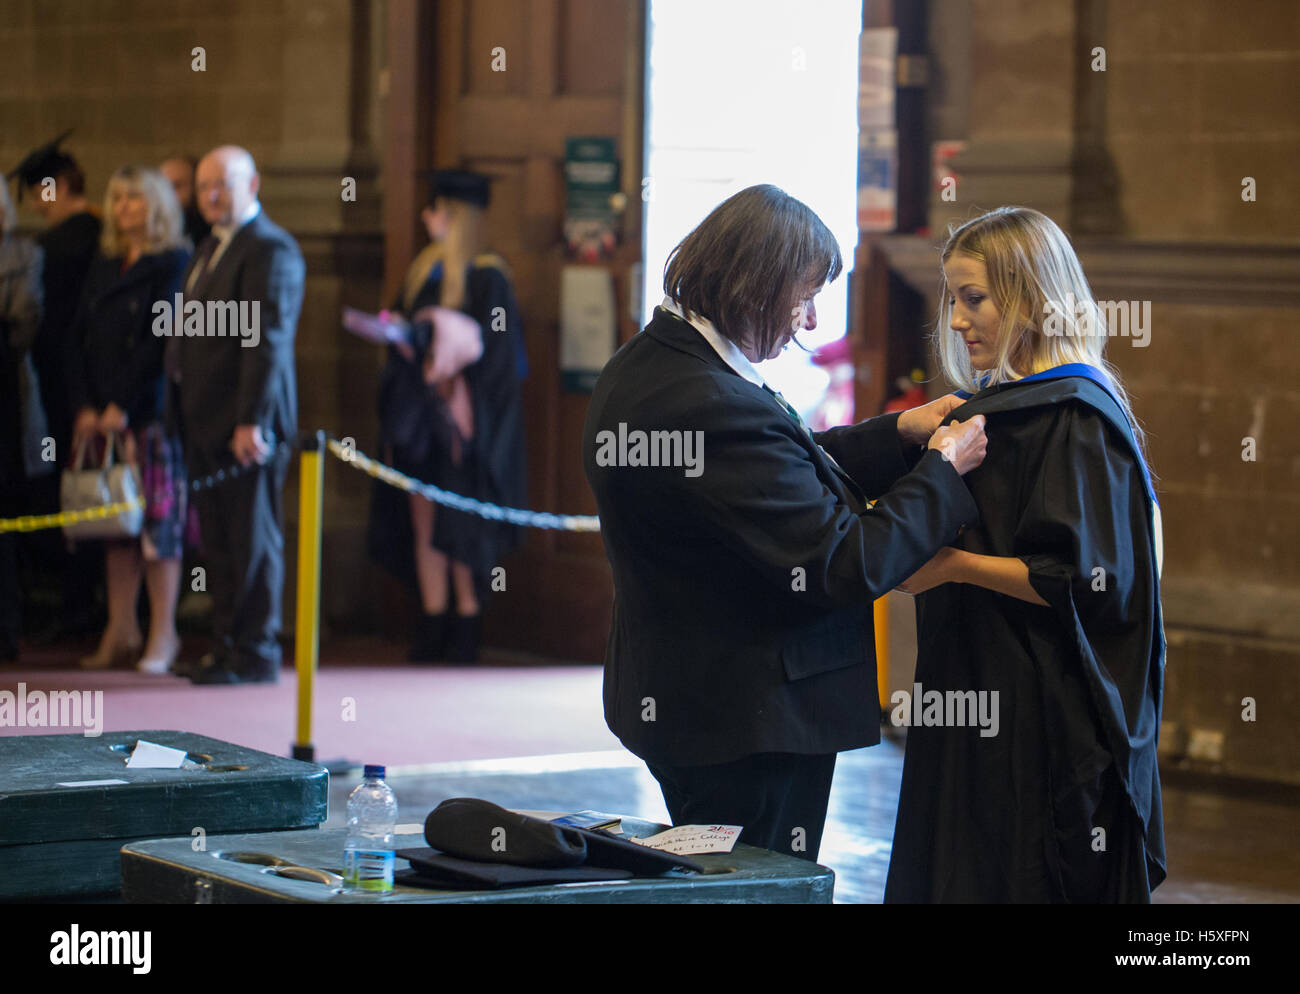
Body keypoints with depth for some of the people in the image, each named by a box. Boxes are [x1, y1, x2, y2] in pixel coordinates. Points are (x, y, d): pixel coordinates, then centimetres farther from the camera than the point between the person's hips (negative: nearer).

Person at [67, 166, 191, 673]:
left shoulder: (174, 265, -4)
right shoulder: (103, 266, 16)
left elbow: (160, 341, -11)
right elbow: (78, 340, 11)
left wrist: (123, 407, -15)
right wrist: (84, 405, -2)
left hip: (151, 412, -6)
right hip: (100, 414, 6)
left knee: (158, 517, -4)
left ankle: (163, 632, 0)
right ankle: (121, 630, 8)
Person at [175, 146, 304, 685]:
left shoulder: (272, 250, -12)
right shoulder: (210, 249, 19)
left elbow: (268, 339, -18)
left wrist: (251, 421, -23)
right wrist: (182, 410, 16)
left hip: (245, 423, -9)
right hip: (206, 425, 9)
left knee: (253, 538, -4)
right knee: (218, 541, 12)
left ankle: (257, 653, 1)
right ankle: (227, 646, 18)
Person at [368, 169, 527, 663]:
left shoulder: (486, 277, -8)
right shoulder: (424, 271, 14)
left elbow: (492, 348, -12)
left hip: (459, 416, -7)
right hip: (418, 417, 7)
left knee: (460, 525, -4)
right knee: (423, 524, 6)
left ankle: (467, 623, 3)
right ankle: (432, 626, 10)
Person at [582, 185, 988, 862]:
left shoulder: (643, 365, 6)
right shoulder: (716, 408, -28)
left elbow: (781, 479, 16)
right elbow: (846, 564, -24)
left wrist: (897, 436, 9)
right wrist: (943, 468, -10)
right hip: (750, 725, -10)